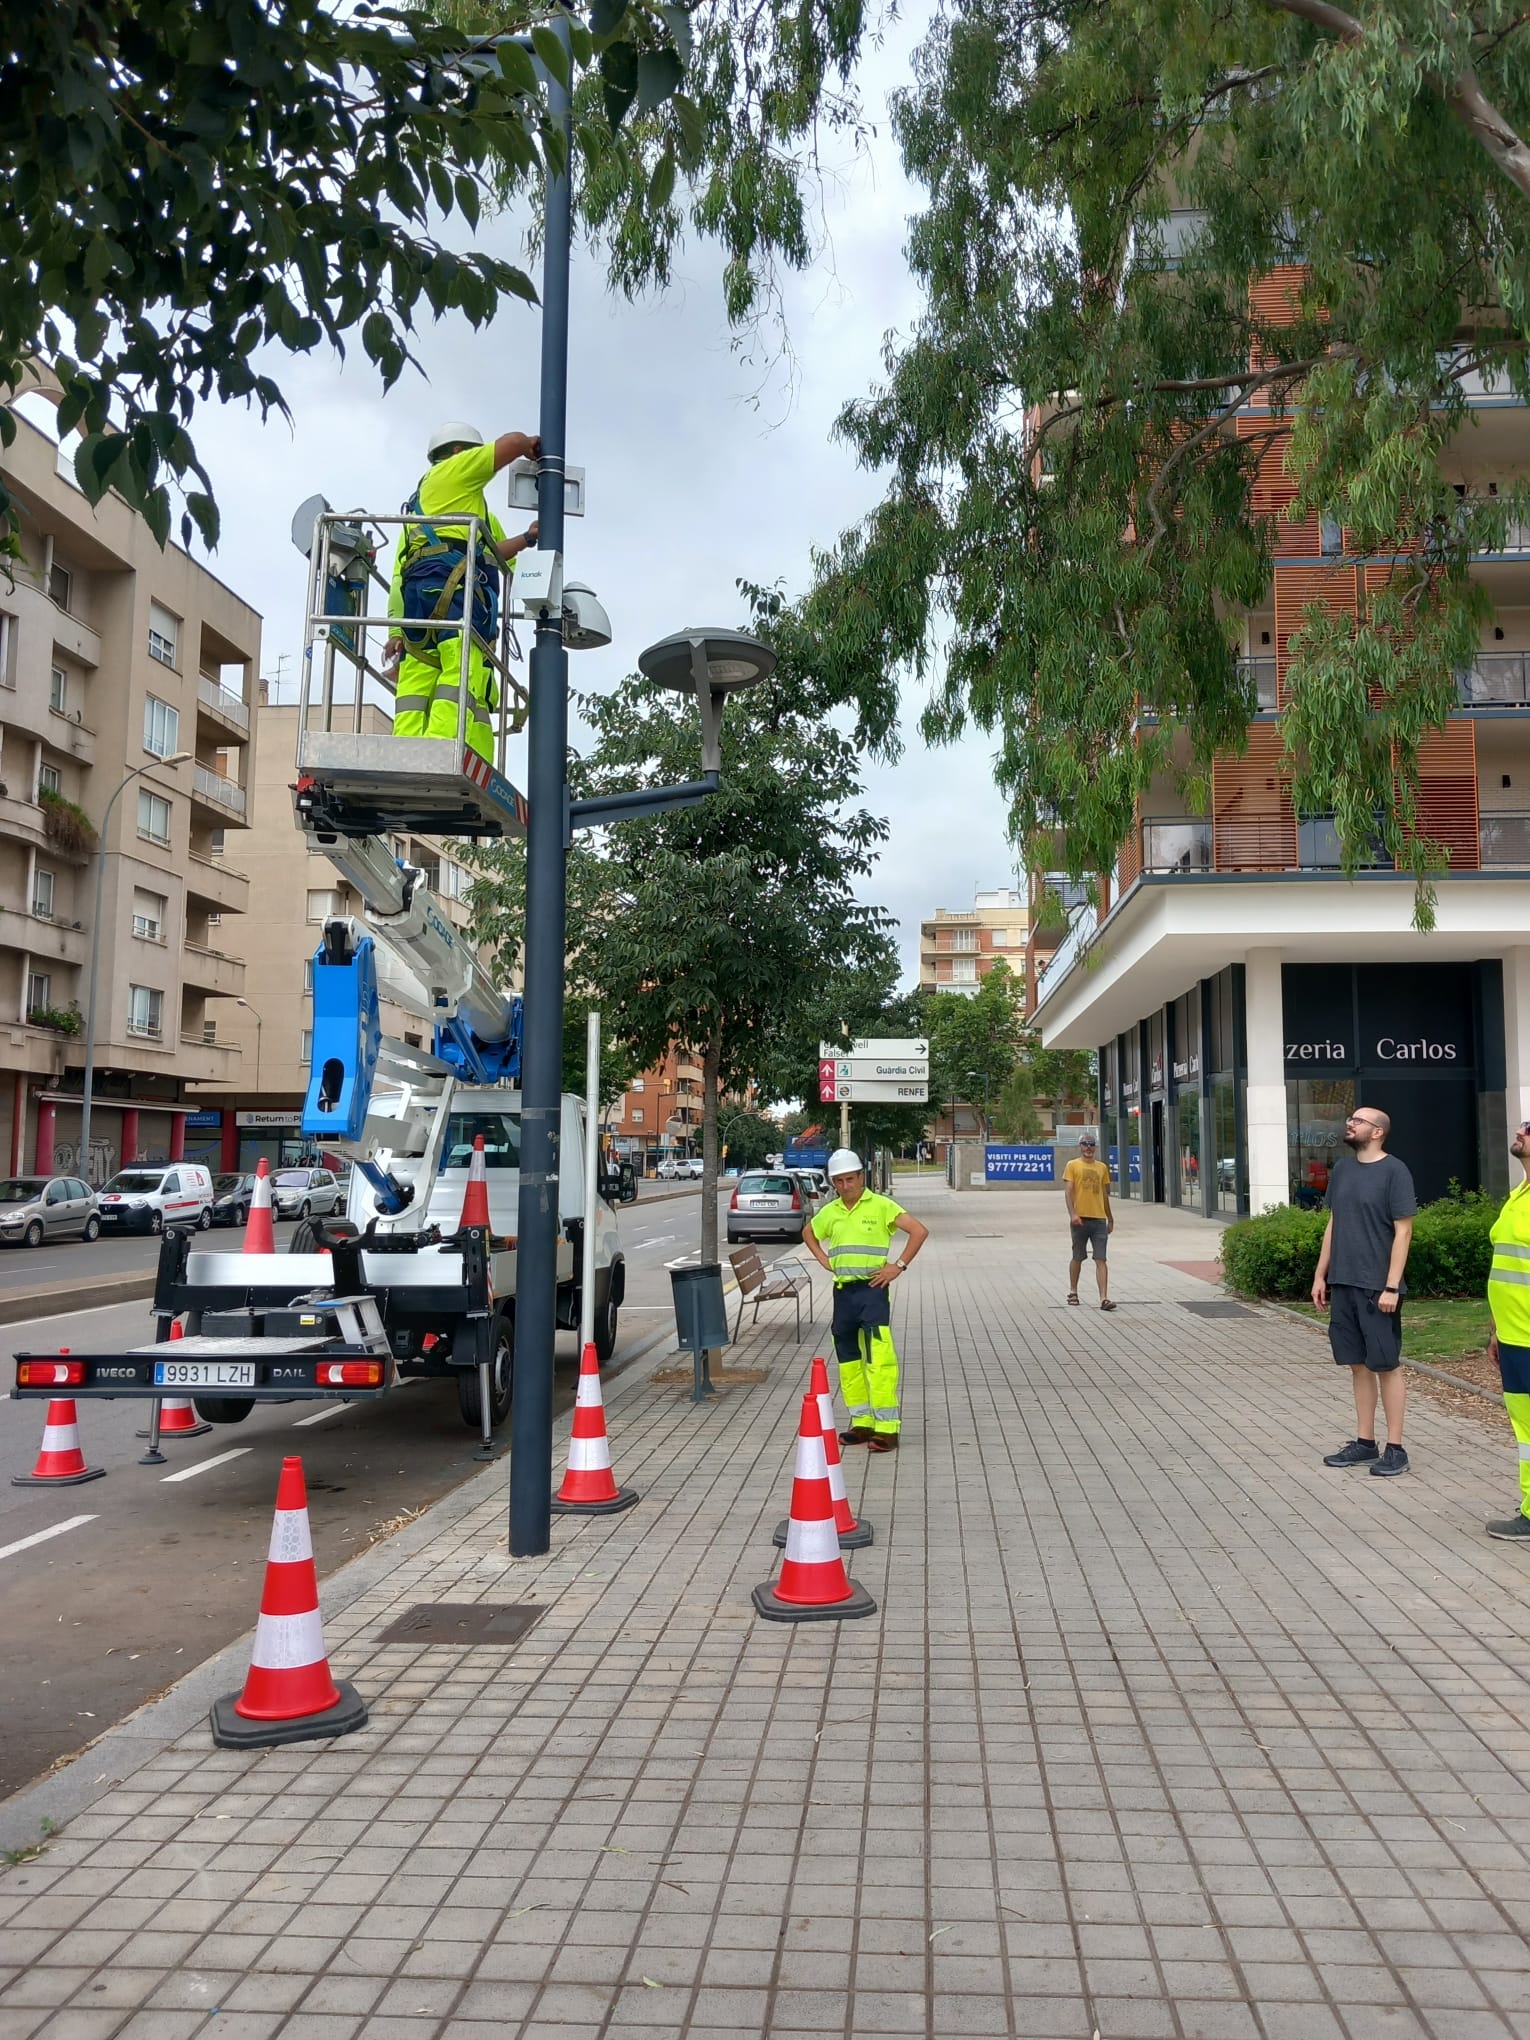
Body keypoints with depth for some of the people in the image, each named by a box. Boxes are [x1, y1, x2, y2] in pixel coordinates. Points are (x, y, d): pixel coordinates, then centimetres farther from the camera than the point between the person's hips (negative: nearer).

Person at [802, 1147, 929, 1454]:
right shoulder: (830, 1212, 10)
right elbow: (808, 1233, 30)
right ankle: (862, 1423, 21)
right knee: (848, 1358, 11)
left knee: (879, 1359, -11)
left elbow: (919, 1231, -10)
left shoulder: (881, 1206, -6)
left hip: (871, 1289, -6)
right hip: (843, 1291, 6)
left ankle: (887, 1429, -9)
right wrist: (824, 1260, 15)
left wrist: (899, 1266, -11)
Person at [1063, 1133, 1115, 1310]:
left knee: (1101, 1260, -5)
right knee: (1077, 1257, 10)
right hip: (1080, 1219, -2)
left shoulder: (1102, 1167, 13)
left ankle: (1104, 1299, -11)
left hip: (1099, 1219, 2)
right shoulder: (1072, 1166, 1)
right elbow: (1068, 1191, -7)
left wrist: (1110, 1219, 21)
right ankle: (1073, 1292, 28)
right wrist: (1072, 1214, -20)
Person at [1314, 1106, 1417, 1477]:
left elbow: (1403, 1231, -11)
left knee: (1386, 1365, 2)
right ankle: (1364, 1443, 20)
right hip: (1343, 1283, 6)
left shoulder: (1394, 1171, -9)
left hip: (1377, 1287, -6)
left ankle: (1395, 1449, 10)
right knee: (1358, 1364, 11)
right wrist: (1321, 1274, 13)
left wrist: (1391, 1286, -15)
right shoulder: (1342, 1170, 10)